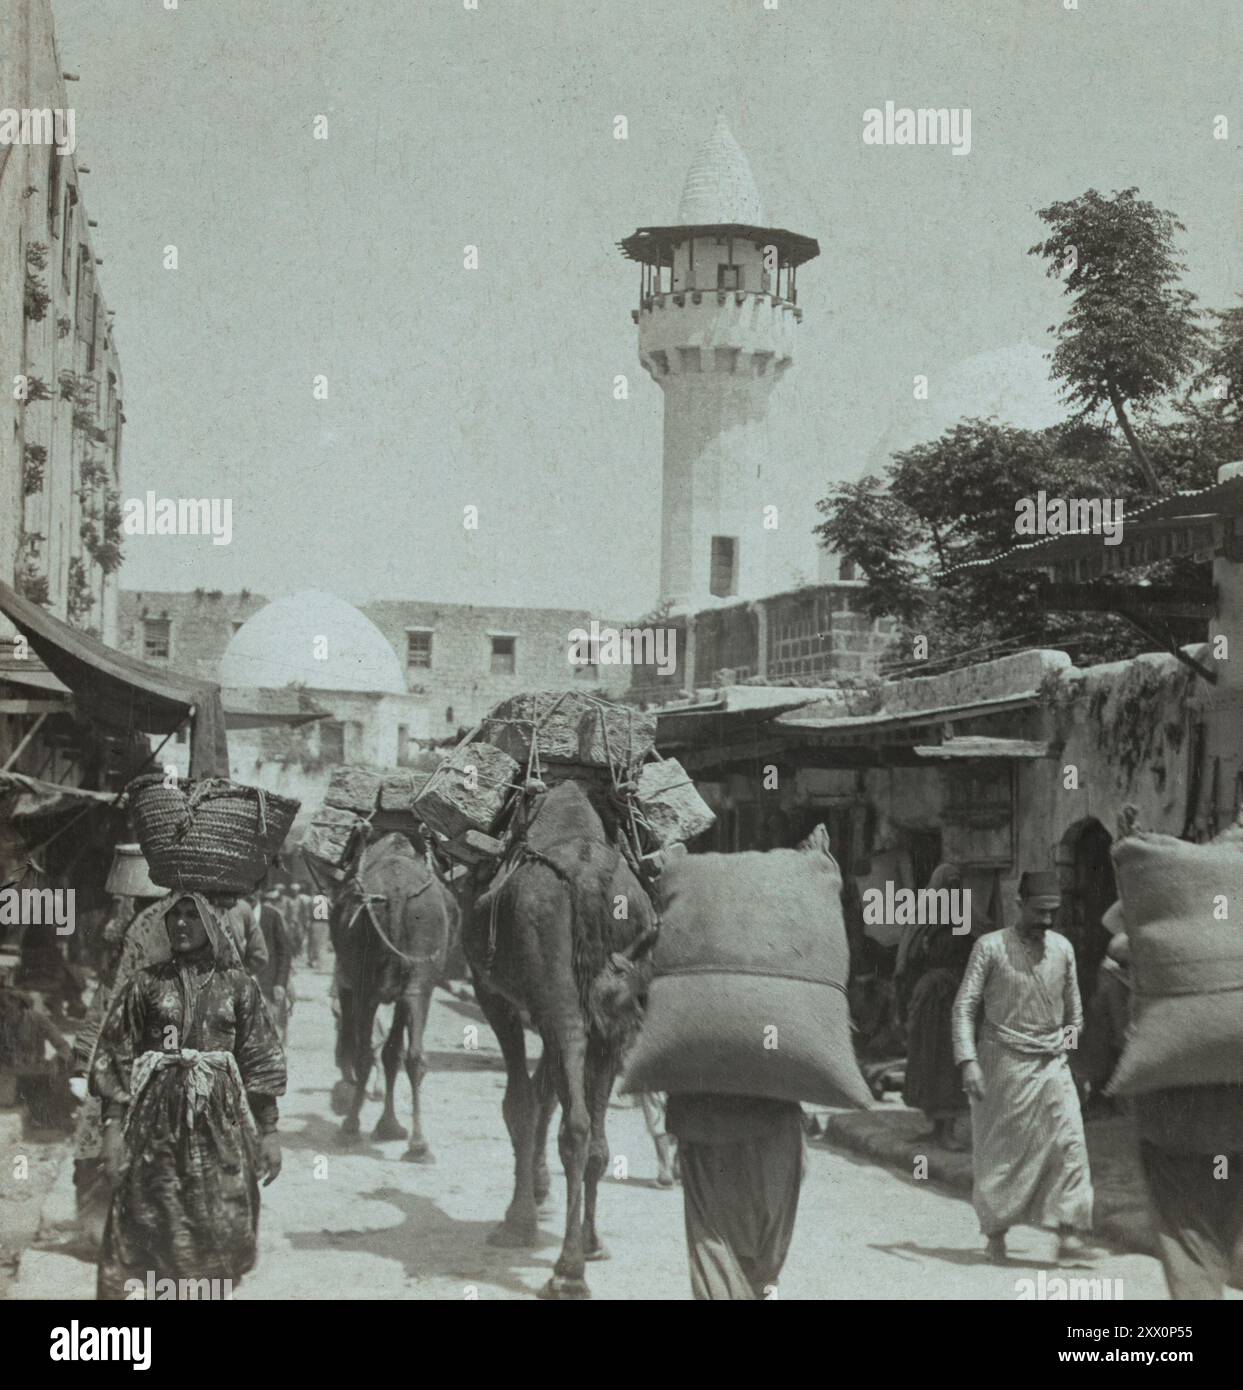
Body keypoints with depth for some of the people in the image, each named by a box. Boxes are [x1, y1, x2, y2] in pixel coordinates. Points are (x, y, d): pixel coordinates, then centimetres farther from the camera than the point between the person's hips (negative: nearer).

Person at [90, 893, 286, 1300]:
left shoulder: (239, 987, 5)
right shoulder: (146, 984, 4)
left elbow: (261, 1061, 5)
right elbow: (117, 1055, 2)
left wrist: (268, 1130, 1)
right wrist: (113, 1124, -6)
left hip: (220, 1123, 1)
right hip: (156, 1123, 0)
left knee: (218, 1233, 2)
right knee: (146, 1231, -2)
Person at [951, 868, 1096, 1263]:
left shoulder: (1063, 949, 6)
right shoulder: (991, 948, -6)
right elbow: (964, 1007, -8)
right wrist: (968, 1060, -16)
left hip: (1052, 1065, 3)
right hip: (1005, 1064, -3)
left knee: (1069, 1142, -10)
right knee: (1000, 1152, 4)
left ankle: (1069, 1235, -12)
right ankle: (995, 1233, 18)